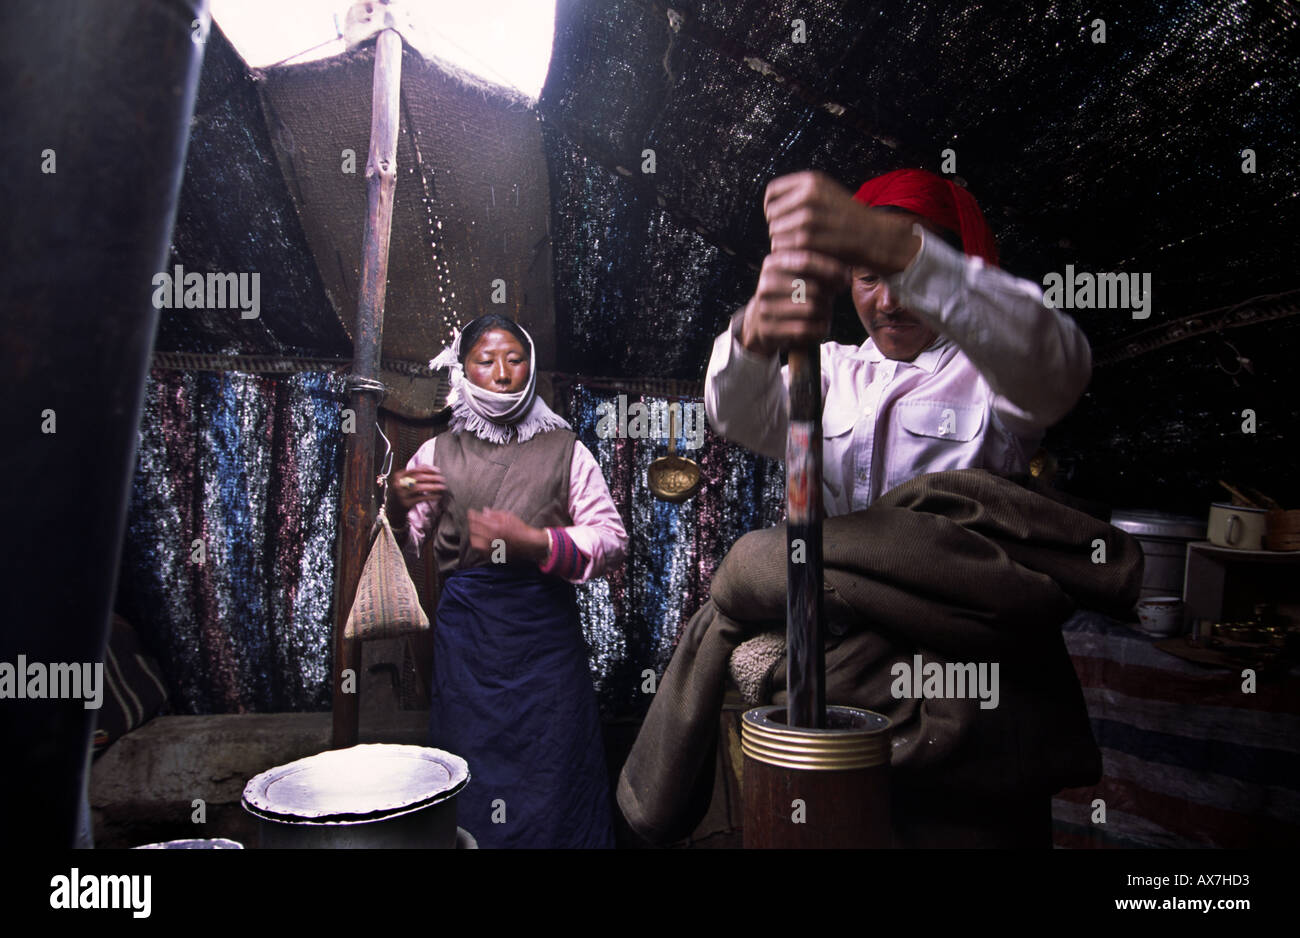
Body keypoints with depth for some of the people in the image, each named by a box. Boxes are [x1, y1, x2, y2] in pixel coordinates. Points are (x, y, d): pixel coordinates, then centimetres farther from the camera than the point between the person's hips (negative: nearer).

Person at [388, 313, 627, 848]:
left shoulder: (563, 449, 7)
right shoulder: (438, 454, 9)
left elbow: (613, 539, -1)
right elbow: (404, 552, 6)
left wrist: (535, 544, -15)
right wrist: (396, 510, -15)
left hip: (546, 633, 0)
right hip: (466, 635, 1)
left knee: (551, 774, 6)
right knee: (470, 781, 6)